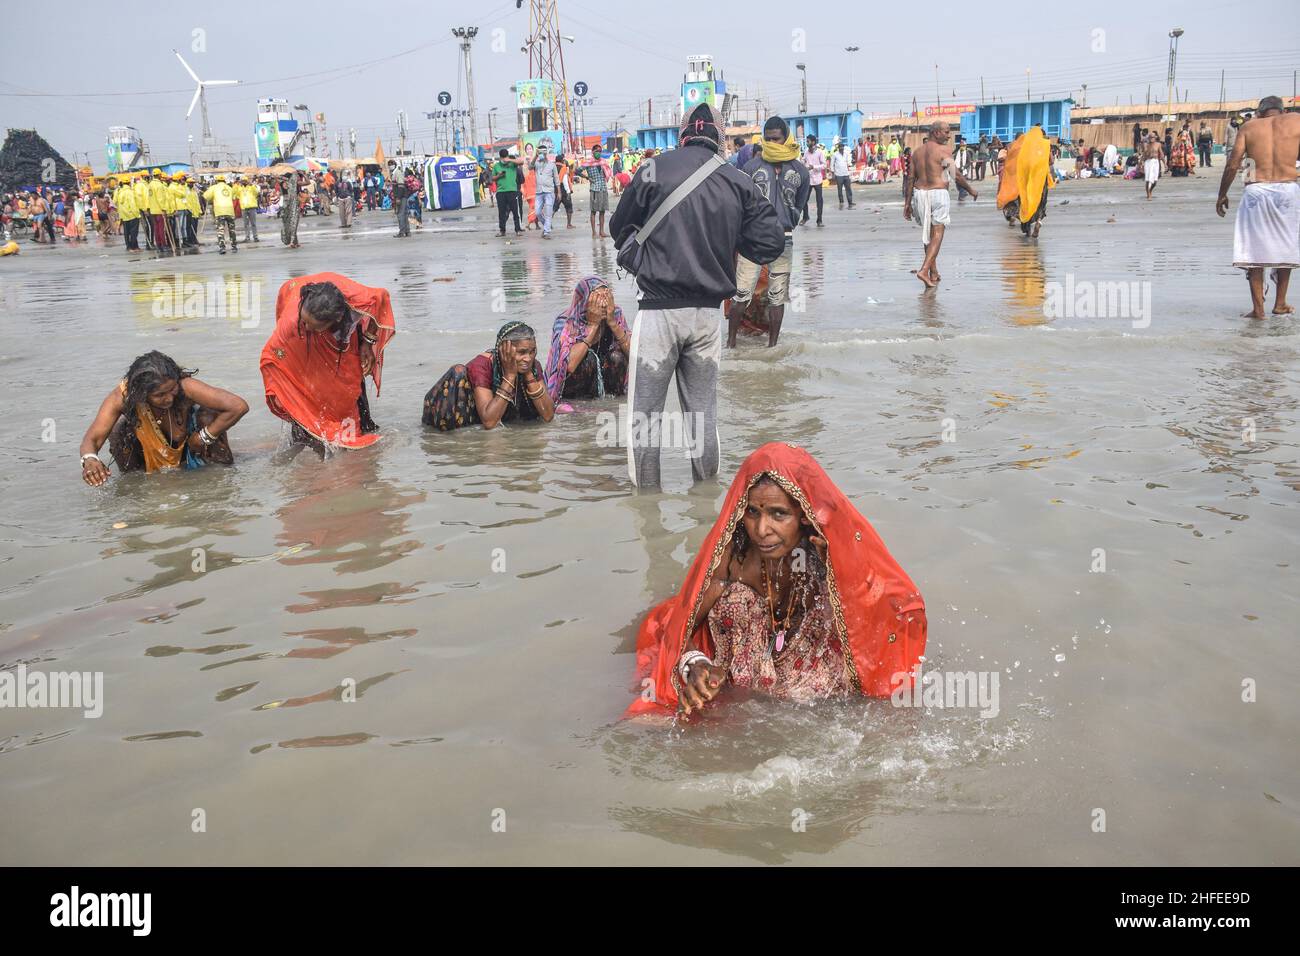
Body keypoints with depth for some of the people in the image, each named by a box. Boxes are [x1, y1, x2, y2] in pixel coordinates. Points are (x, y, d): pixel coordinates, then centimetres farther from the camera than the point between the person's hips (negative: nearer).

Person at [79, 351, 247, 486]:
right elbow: (92, 439, -34)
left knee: (209, 416, -30)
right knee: (117, 432, -24)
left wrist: (204, 438, -31)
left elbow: (239, 406, -41)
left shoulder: (185, 387, -39)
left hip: (189, 443, -2)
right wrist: (90, 459, -58)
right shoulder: (122, 397, -33)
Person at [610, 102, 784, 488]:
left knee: (644, 411, 6)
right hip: (708, 311, 4)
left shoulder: (655, 170, -4)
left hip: (659, 309, -3)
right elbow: (771, 243, 2)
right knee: (703, 412, 15)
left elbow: (620, 229, 6)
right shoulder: (739, 182, 2)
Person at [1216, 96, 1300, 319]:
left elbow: (1232, 165, 2)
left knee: (1254, 249, 5)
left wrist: (1222, 194, 10)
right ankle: (1280, 304, 22)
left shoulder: (1249, 127, 7)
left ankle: (1258, 307, -1)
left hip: (1256, 191, -1)